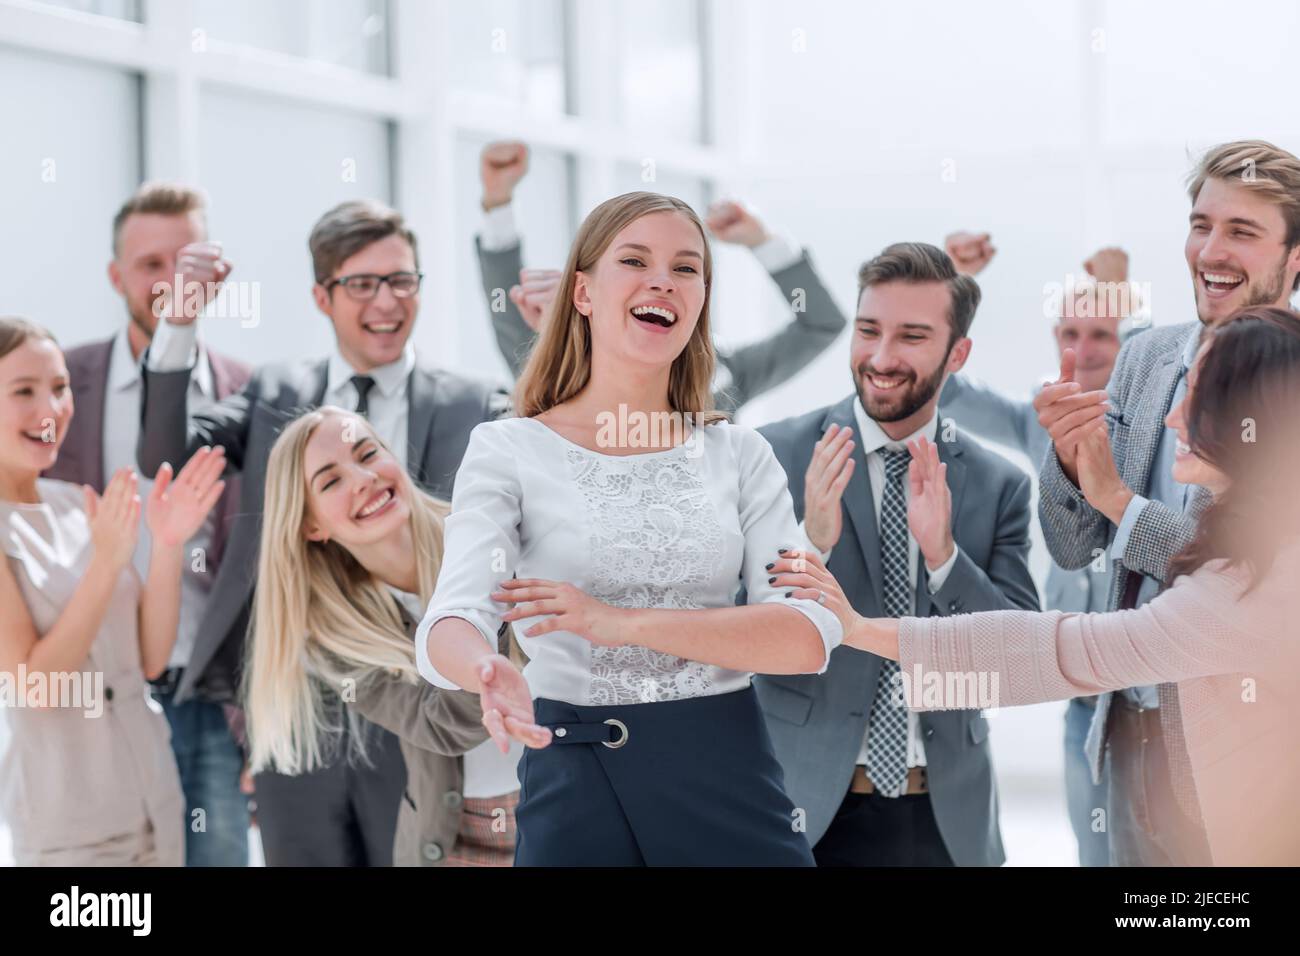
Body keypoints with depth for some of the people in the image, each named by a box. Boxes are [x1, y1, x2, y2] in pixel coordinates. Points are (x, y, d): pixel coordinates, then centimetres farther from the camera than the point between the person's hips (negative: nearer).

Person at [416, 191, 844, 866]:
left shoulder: (740, 454, 5)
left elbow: (809, 635, -7)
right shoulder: (508, 451, -2)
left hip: (729, 777, 2)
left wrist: (625, 622, -19)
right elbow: (453, 619, -15)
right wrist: (489, 672, -40)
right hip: (578, 782, -2)